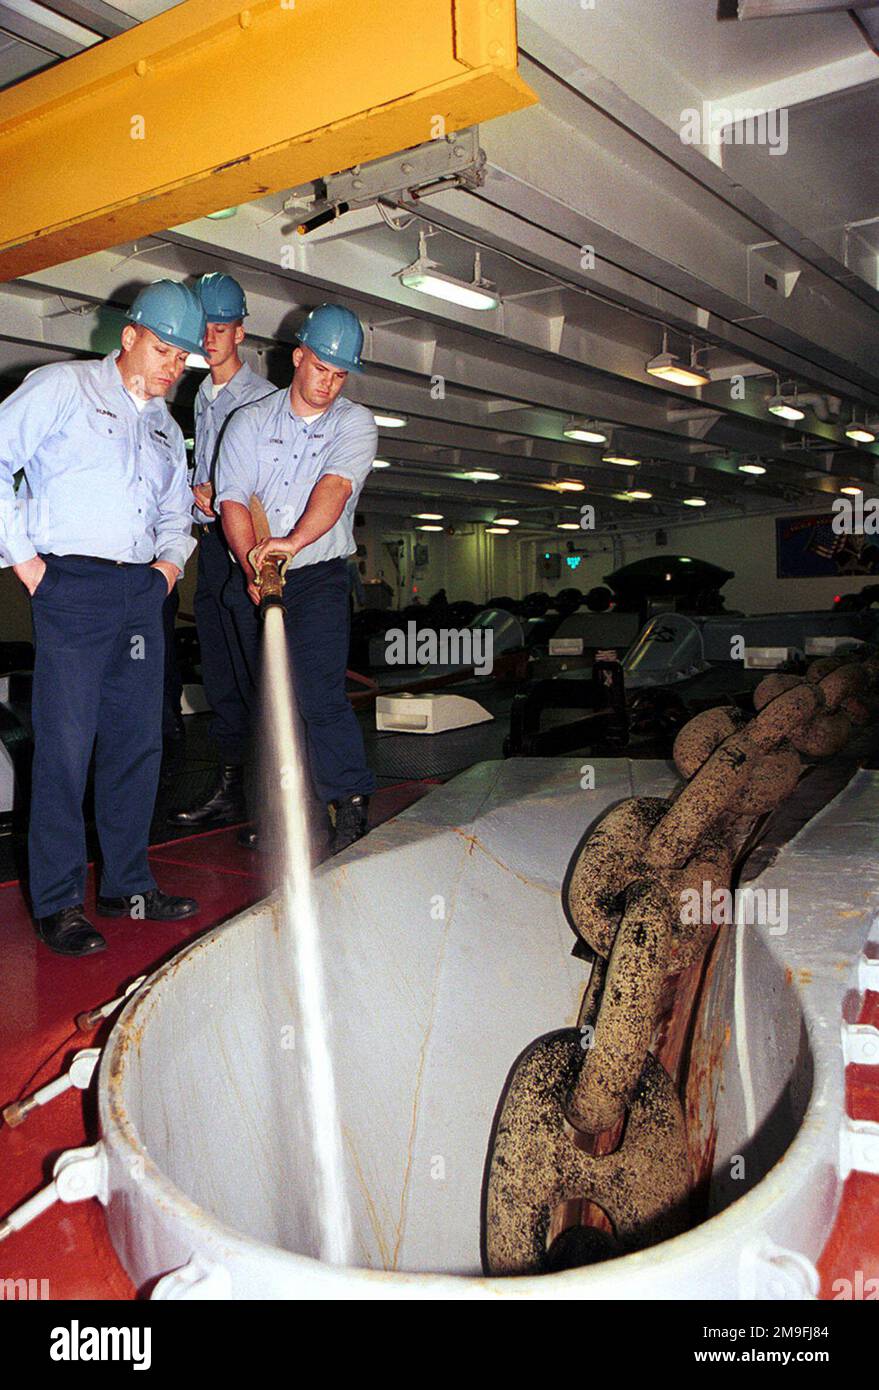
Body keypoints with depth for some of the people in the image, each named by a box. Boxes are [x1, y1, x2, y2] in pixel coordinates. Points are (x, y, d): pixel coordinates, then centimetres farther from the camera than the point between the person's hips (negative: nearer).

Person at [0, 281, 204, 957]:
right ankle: (58, 903, 3)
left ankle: (129, 886, 17)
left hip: (142, 592, 7)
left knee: (139, 742, 7)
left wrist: (171, 560, 14)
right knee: (66, 744, -7)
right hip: (73, 585, -6)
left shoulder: (166, 426, 22)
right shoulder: (63, 386, 3)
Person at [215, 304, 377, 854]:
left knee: (320, 693, -16)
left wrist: (295, 541, -35)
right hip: (254, 578, 3)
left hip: (319, 575, -3)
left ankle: (350, 805, -10)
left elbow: (337, 485, -17)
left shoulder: (356, 423, 3)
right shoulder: (250, 421, 9)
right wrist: (253, 568, -18)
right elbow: (234, 500, -2)